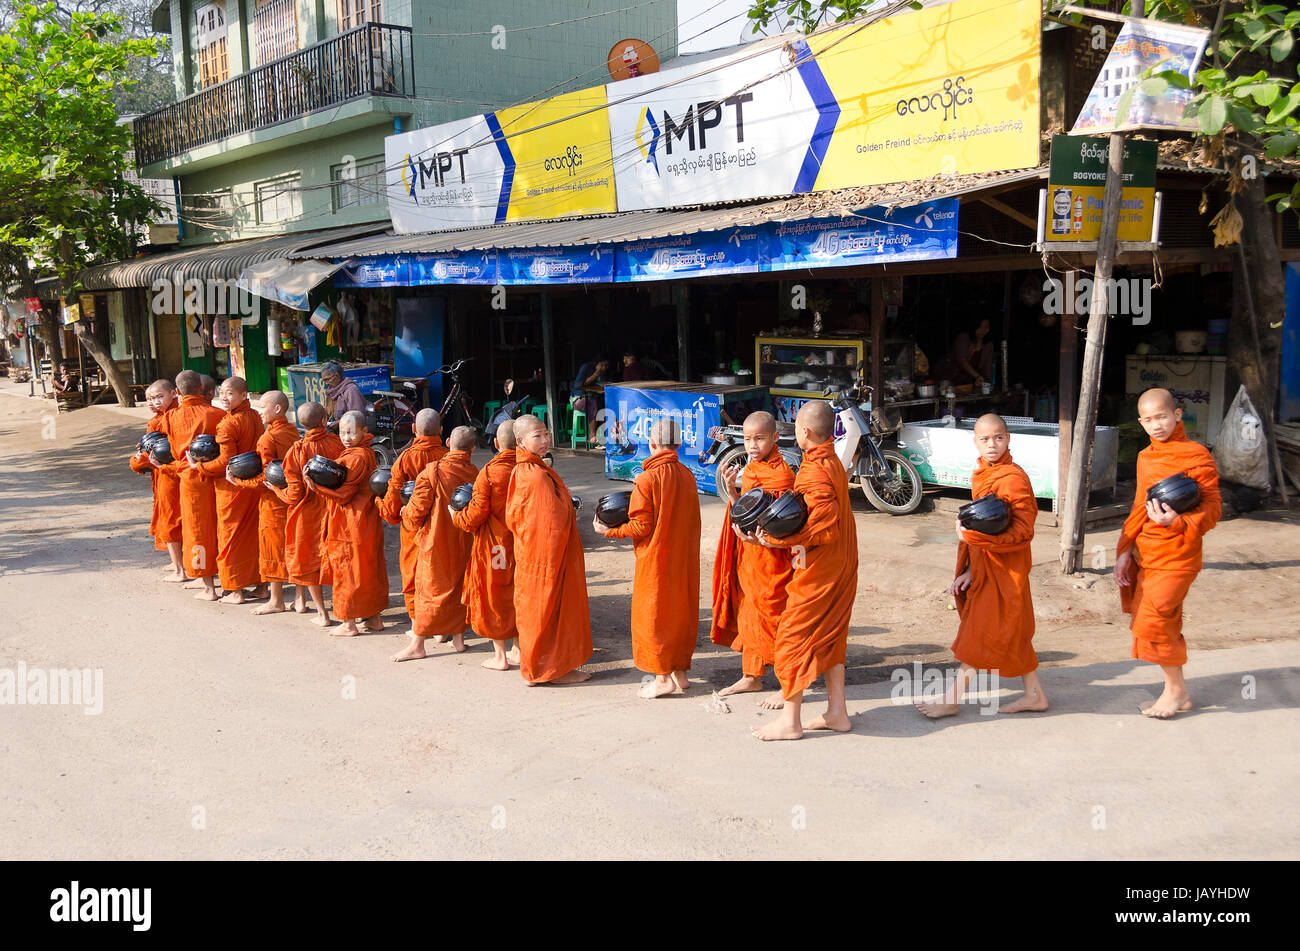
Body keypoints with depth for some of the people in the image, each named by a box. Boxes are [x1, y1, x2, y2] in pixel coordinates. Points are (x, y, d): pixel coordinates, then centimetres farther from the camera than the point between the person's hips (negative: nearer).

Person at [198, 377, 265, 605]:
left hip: (232, 485, -7)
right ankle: (261, 583, 22)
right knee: (255, 532, 15)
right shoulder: (255, 417, 3)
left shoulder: (228, 424, -19)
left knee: (231, 535, 4)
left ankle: (235, 590, 10)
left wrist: (200, 467, -9)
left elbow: (226, 461, -21)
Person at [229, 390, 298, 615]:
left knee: (273, 548, 3)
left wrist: (237, 480, -8)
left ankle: (276, 600, 9)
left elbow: (263, 477, -19)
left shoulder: (267, 438, -18)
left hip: (273, 500, -7)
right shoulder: (293, 432, 5)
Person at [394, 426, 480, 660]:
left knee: (428, 588, 3)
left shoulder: (433, 471, -16)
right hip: (463, 541, 4)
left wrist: (405, 514, 8)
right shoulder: (474, 473, -4)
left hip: (436, 539, -4)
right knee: (458, 586, 16)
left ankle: (417, 645, 7)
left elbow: (418, 508, -12)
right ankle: (458, 636, 24)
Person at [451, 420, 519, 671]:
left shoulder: (489, 472, -15)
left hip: (494, 543, -4)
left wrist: (456, 515, 4)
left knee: (494, 596, 8)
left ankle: (500, 656, 13)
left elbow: (476, 513, -13)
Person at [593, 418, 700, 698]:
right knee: (681, 611, 15)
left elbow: (641, 526, -17)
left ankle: (662, 677, 8)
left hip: (655, 560, -6)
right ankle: (680, 671, 23)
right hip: (685, 560, 6)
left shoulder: (647, 478, -18)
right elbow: (692, 520, 8)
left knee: (652, 615, 5)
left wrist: (609, 531, -5)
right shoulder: (687, 475, 2)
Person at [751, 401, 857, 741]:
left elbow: (824, 528, -27)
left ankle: (790, 720, 7)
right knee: (828, 638, 17)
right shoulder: (833, 463, 9)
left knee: (792, 637, 0)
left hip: (817, 572, -10)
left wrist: (779, 539, -23)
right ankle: (837, 712, 24)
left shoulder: (815, 472, -22)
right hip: (839, 567, 10)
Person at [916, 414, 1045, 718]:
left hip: (1004, 569, -9)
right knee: (1013, 632, 16)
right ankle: (1034, 694, 27)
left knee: (979, 633, 0)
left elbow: (1022, 531, -23)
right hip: (984, 567, 9)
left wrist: (974, 536, -29)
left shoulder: (1013, 477, -17)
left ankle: (953, 697, 9)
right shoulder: (981, 476, 10)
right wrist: (969, 570, 10)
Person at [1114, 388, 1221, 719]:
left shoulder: (1197, 456, -10)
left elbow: (1212, 509, -12)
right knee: (1151, 624, 11)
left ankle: (1176, 691, 10)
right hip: (1145, 554, 7)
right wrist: (1125, 551, 11)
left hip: (1176, 557, -7)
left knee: (1153, 622, -10)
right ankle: (1176, 693, 25)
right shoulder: (1145, 457, 13)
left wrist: (1176, 521, -31)